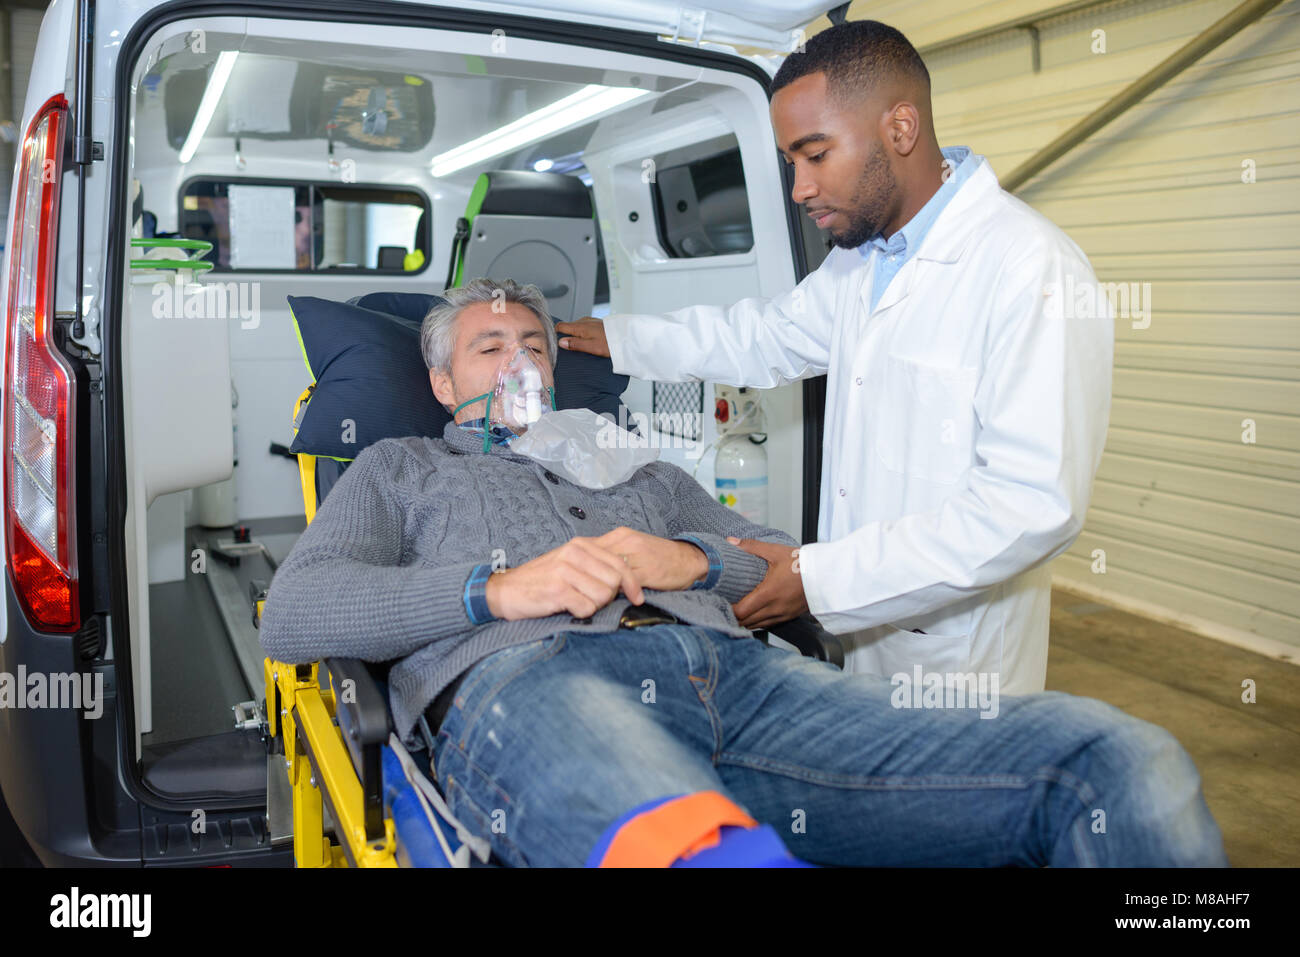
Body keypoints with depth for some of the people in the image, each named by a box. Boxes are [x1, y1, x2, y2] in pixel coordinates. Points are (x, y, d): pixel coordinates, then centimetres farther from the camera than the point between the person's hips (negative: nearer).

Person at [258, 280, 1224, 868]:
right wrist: (499, 587, -4)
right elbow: (290, 615, 10)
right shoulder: (401, 468, 29)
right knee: (698, 845, -47)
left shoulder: (638, 470, 37)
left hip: (731, 669, 5)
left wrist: (692, 559, 5)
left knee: (1126, 765, -15)